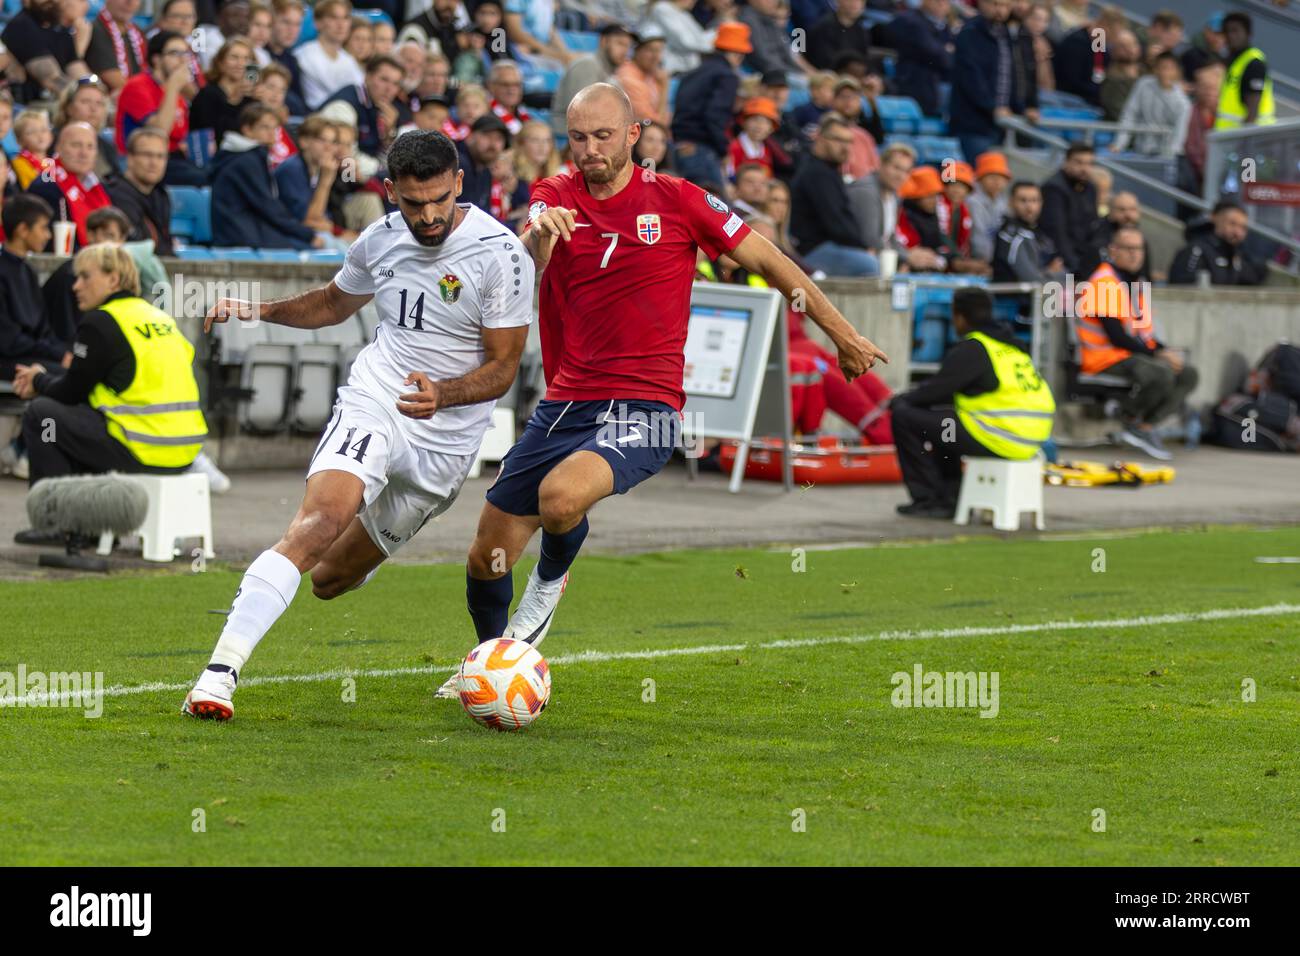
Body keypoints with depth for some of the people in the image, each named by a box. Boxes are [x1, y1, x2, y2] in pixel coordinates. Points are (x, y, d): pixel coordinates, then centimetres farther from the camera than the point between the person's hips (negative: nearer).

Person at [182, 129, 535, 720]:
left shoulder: (501, 256, -12)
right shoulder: (382, 239, 3)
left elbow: (503, 368, -9)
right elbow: (335, 303, 24)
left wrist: (443, 395, -28)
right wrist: (260, 310, 9)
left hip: (444, 441, -1)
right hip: (371, 404, 2)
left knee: (330, 580, 6)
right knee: (319, 522, -28)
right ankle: (221, 670, -34)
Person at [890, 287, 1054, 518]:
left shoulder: (972, 349, -10)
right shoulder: (1009, 343, 17)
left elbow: (938, 388, -7)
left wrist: (900, 401, 12)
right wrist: (910, 398, 23)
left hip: (1000, 440, -9)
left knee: (905, 418, -1)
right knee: (939, 415, 31)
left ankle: (926, 499, 4)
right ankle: (950, 496, 26)